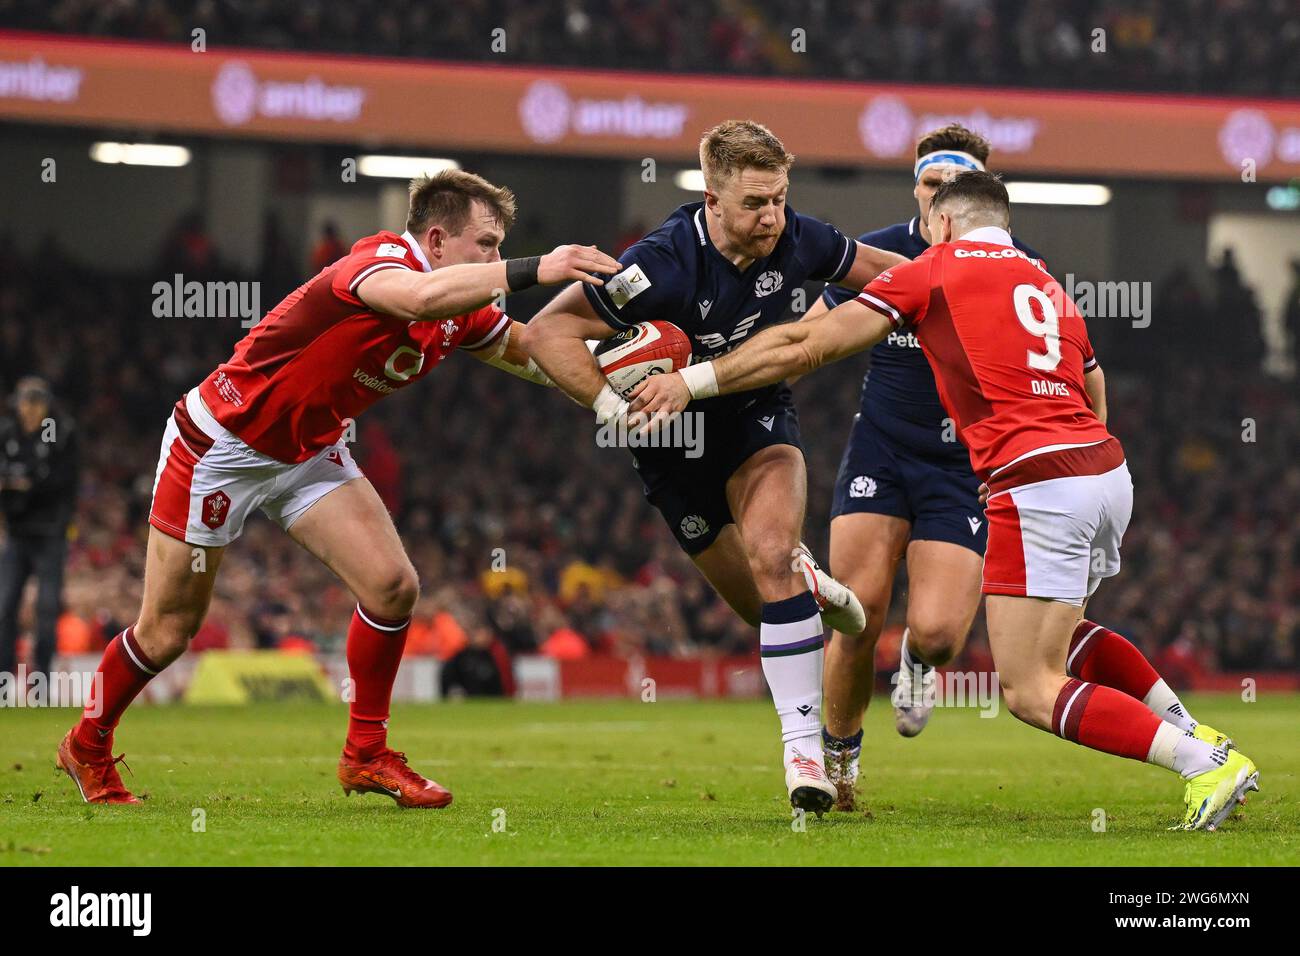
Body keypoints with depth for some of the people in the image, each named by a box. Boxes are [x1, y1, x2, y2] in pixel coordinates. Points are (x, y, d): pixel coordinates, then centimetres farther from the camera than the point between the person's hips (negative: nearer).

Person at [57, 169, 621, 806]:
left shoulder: (461, 310, -3)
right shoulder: (382, 261, -29)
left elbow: (529, 352, 10)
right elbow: (420, 298, -52)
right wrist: (529, 271, -53)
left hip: (308, 454, 8)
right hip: (220, 445, -7)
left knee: (393, 586, -10)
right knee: (167, 634, 3)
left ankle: (365, 755, 6)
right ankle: (88, 747, 27)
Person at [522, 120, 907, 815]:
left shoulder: (796, 242, -18)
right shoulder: (662, 266, -32)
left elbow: (881, 271, 3)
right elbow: (546, 332, -31)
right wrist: (609, 402, -43)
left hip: (757, 414, 1)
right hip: (674, 439, -1)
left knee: (770, 556, -25)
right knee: (764, 602, 5)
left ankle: (802, 742, -21)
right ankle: (804, 576, 45)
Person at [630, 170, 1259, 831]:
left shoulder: (935, 270, 6)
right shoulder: (1049, 288, 24)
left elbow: (807, 345, 4)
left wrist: (692, 381, 9)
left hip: (1039, 483, -8)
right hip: (1108, 465, 8)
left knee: (1029, 691, -3)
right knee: (1058, 632, 31)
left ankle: (1206, 763, -13)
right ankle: (1193, 734, 21)